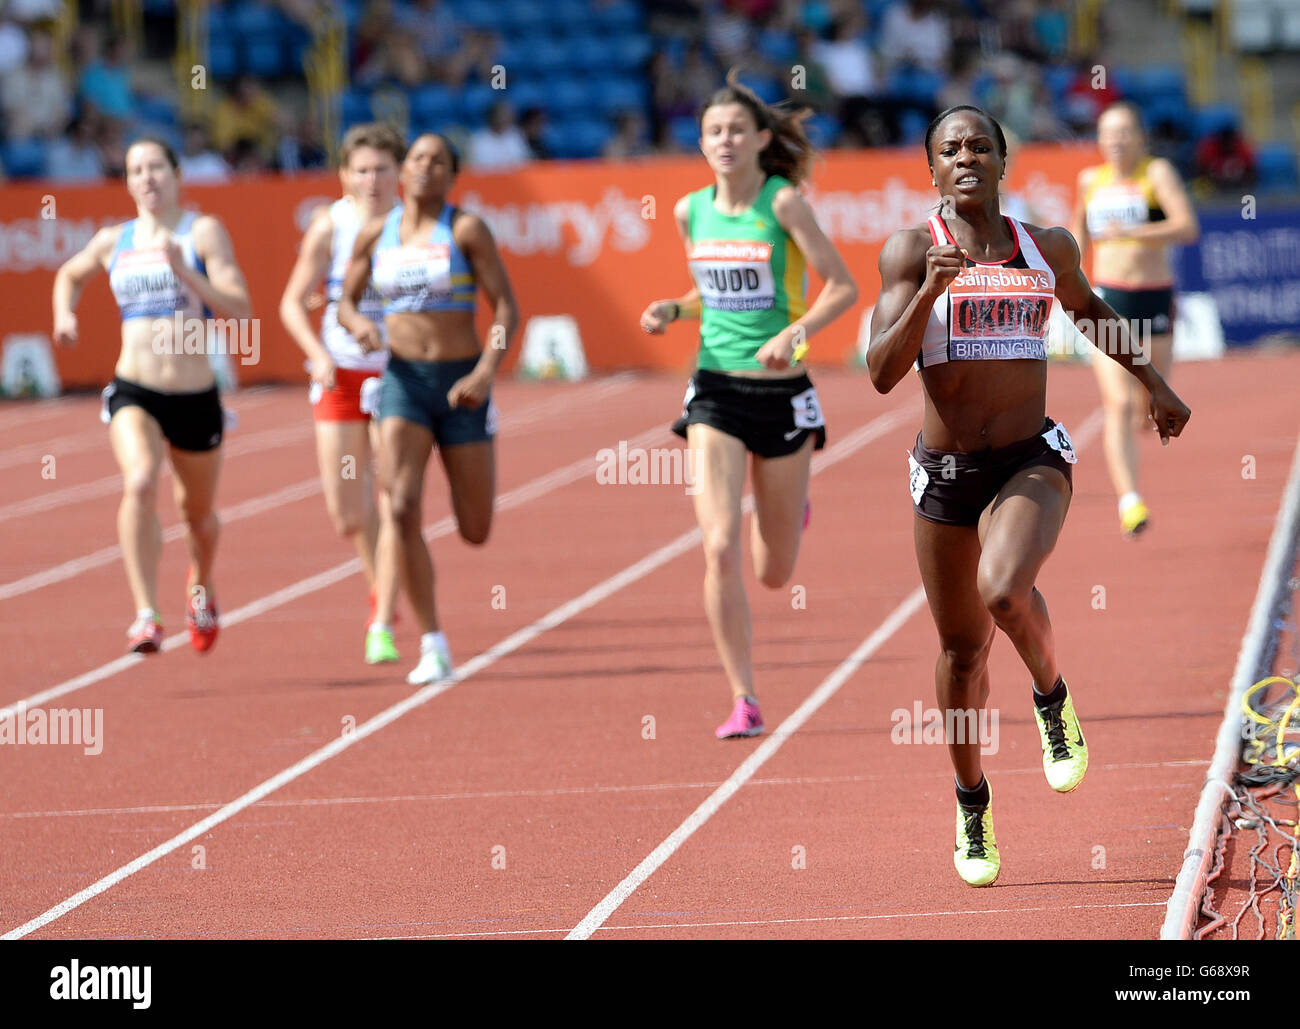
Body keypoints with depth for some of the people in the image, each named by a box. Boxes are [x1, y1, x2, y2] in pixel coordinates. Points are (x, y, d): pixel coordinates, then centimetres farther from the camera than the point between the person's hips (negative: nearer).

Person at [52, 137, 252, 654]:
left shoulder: (203, 232, -3)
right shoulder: (113, 241, 7)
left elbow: (241, 309, -13)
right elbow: (70, 275, 29)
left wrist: (184, 272, -24)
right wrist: (64, 314, 10)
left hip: (195, 397, 0)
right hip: (134, 393, 0)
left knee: (198, 511, 18)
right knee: (140, 482, -29)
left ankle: (201, 586, 53)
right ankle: (146, 615, -31)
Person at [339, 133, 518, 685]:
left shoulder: (466, 230, -5)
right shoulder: (375, 234, 5)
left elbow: (506, 307, -7)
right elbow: (345, 302, 16)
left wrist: (484, 374, -20)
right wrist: (357, 323, -9)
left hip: (461, 384, -2)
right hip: (403, 382, 2)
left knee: (474, 531, 4)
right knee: (401, 508, -18)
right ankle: (433, 645, -11)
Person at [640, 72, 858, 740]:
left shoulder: (783, 202, -9)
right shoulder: (691, 211, 5)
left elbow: (842, 287, -9)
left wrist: (795, 332, -25)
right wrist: (671, 311, 1)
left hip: (780, 394, -2)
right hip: (715, 391, 2)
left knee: (773, 574, 9)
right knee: (719, 548, -16)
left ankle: (788, 510, 47)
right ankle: (744, 702, -7)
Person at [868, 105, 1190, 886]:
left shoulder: (1049, 249, 4)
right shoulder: (911, 252, -4)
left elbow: (1087, 308, 27)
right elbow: (882, 372, -13)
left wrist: (1155, 383, 28)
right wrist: (929, 292, -25)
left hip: (1032, 461, -1)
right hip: (945, 469, 1)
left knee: (1004, 589, -31)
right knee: (963, 646, 10)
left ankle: (1053, 699, 1)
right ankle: (972, 807, 31)